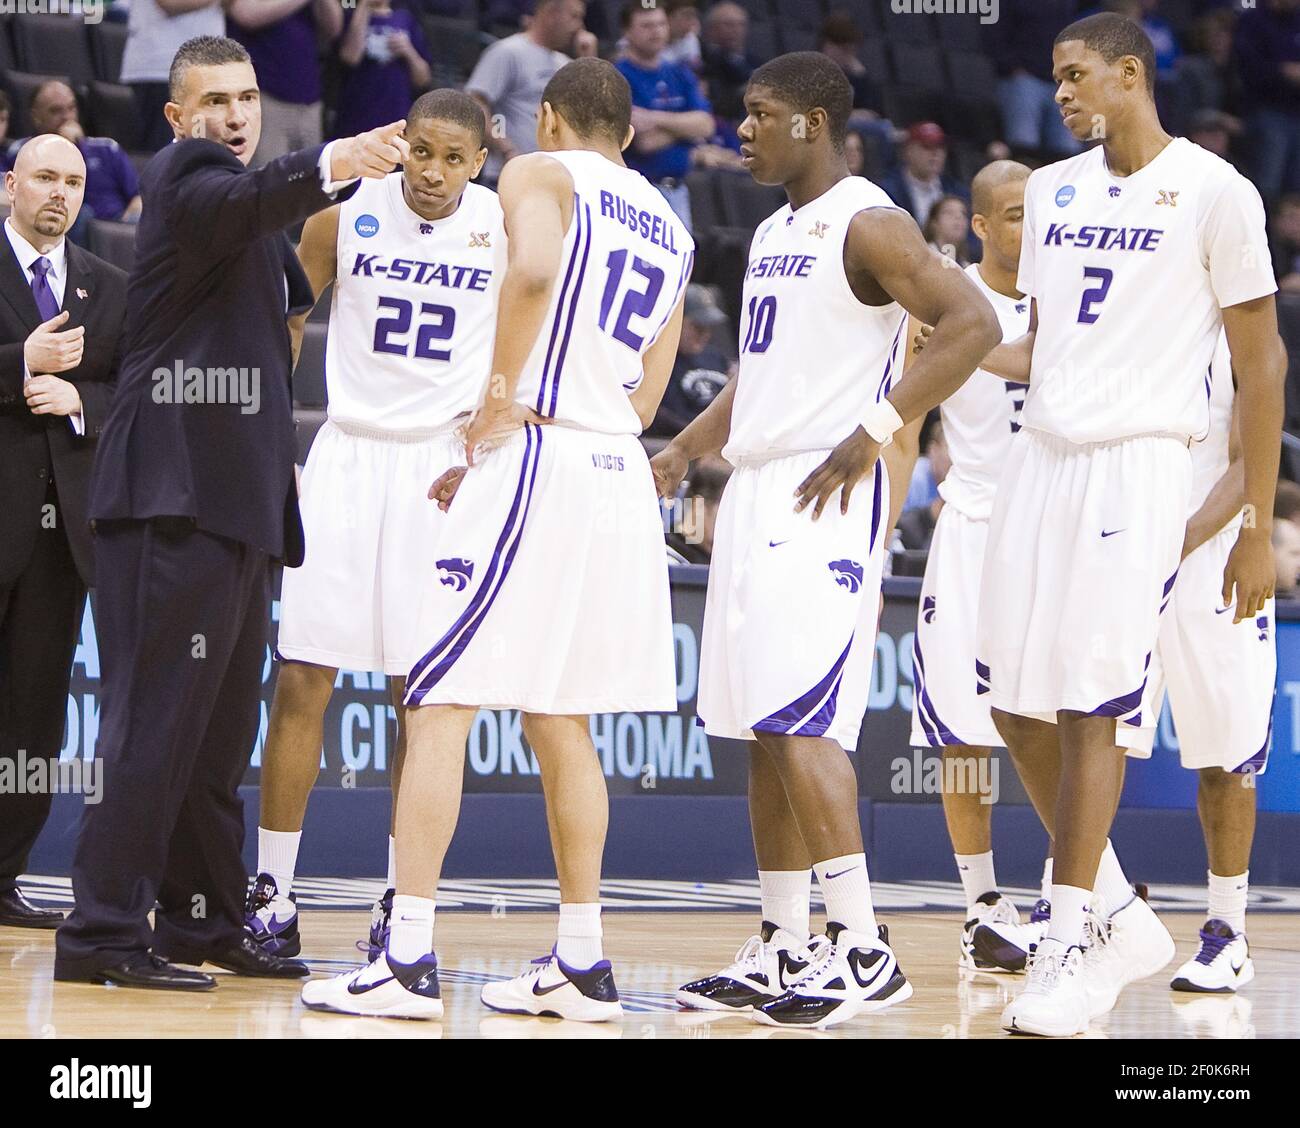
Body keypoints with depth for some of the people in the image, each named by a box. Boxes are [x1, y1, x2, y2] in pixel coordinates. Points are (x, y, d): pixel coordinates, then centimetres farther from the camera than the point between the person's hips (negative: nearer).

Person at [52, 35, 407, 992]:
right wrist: (332, 166, -47)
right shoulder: (187, 173, -6)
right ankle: (103, 930, -12)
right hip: (176, 491, -10)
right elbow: (246, 200, -29)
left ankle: (200, 918, 23)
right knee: (157, 715, -12)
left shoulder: (243, 217, 25)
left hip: (234, 499, 10)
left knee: (221, 726, 14)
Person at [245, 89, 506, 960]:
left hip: (447, 467, -1)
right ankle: (273, 894, 3)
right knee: (302, 679, -3)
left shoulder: (508, 227, -4)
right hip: (348, 455, 1)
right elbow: (281, 328, 10)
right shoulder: (346, 219, -1)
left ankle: (403, 901, 9)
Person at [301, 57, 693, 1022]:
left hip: (537, 459, -7)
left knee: (439, 708, -6)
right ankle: (581, 964, 14)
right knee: (560, 725, 15)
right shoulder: (671, 230, 21)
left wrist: (499, 399, -15)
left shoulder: (541, 174, 0)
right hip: (620, 472, 7)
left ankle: (409, 960, -11)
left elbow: (535, 268, -24)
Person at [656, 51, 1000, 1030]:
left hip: (826, 499, -10)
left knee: (801, 723, -16)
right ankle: (783, 952, 14)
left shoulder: (868, 225, -11)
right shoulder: (774, 233, 18)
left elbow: (973, 324, -21)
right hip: (756, 491, 10)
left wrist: (874, 434, -23)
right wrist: (687, 449, 18)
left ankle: (864, 950, -15)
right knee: (761, 730, 9)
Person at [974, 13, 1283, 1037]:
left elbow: (1261, 360, -4)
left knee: (1092, 707, -10)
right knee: (1015, 703, 5)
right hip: (1040, 457, 7)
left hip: (1137, 467, -7)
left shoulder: (1213, 192, -6)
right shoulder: (1053, 189, 14)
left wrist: (1256, 531, -7)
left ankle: (1071, 952, -3)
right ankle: (1123, 918, 19)